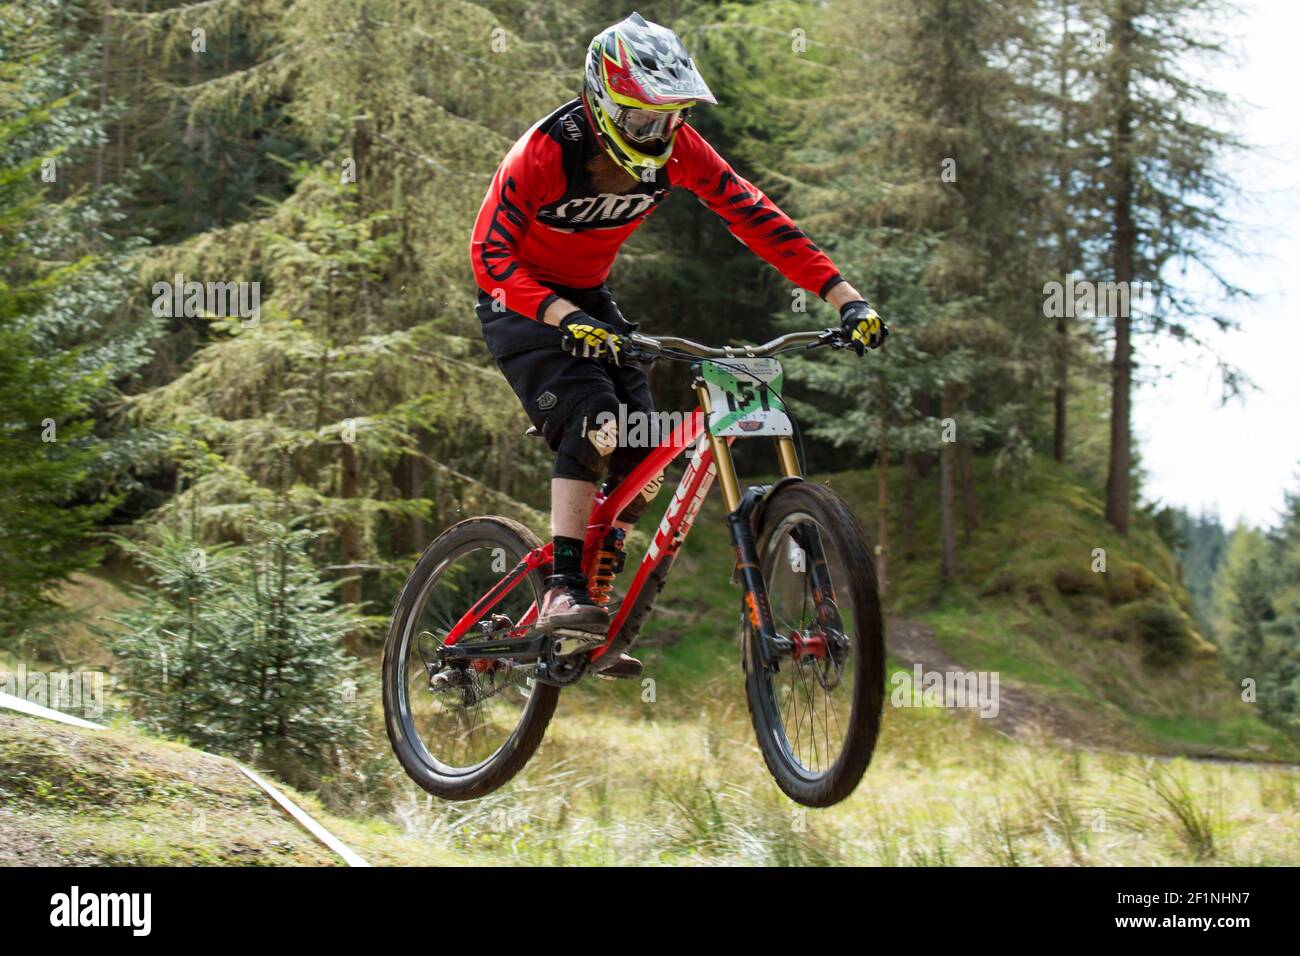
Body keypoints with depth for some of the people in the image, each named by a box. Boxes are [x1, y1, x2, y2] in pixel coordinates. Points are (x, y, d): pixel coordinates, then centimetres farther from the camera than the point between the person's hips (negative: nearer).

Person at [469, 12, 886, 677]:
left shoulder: (675, 148, -15)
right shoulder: (548, 150, -29)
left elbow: (756, 218, -17)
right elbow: (491, 255, -34)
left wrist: (846, 298, -26)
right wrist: (565, 318, -50)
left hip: (589, 299, 6)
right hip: (521, 304, -6)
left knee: (641, 460, -7)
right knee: (594, 422, -29)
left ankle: (594, 615, 5)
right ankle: (563, 592, -28)